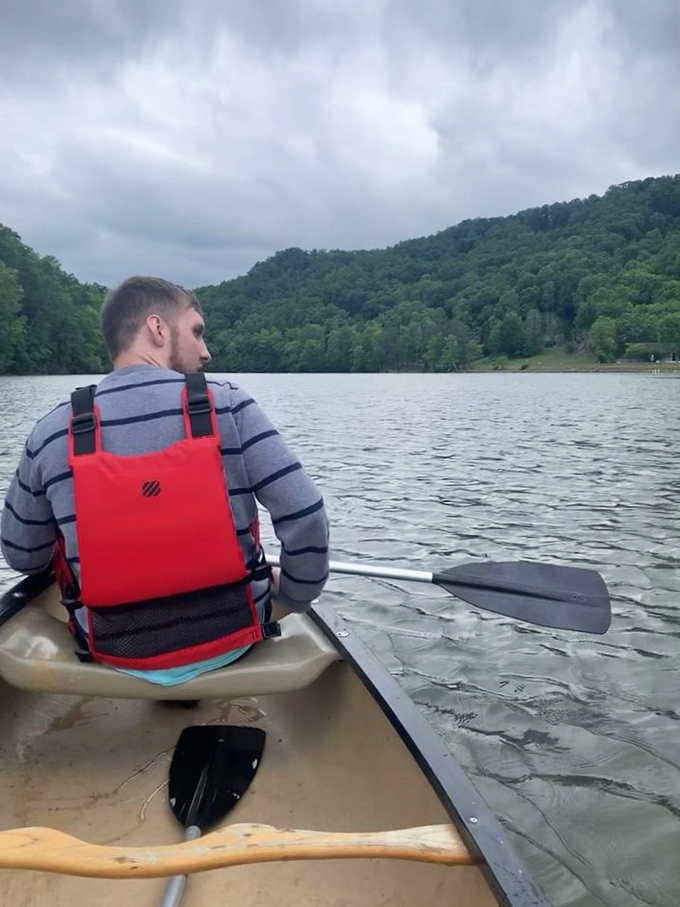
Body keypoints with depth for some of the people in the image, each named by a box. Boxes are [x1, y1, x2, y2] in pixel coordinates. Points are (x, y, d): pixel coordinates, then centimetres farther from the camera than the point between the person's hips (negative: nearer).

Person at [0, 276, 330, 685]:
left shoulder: (52, 434, -9)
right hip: (230, 640, -1)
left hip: (115, 651, 2)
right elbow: (306, 516, -18)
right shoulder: (228, 406, -14)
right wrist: (293, 598, 0)